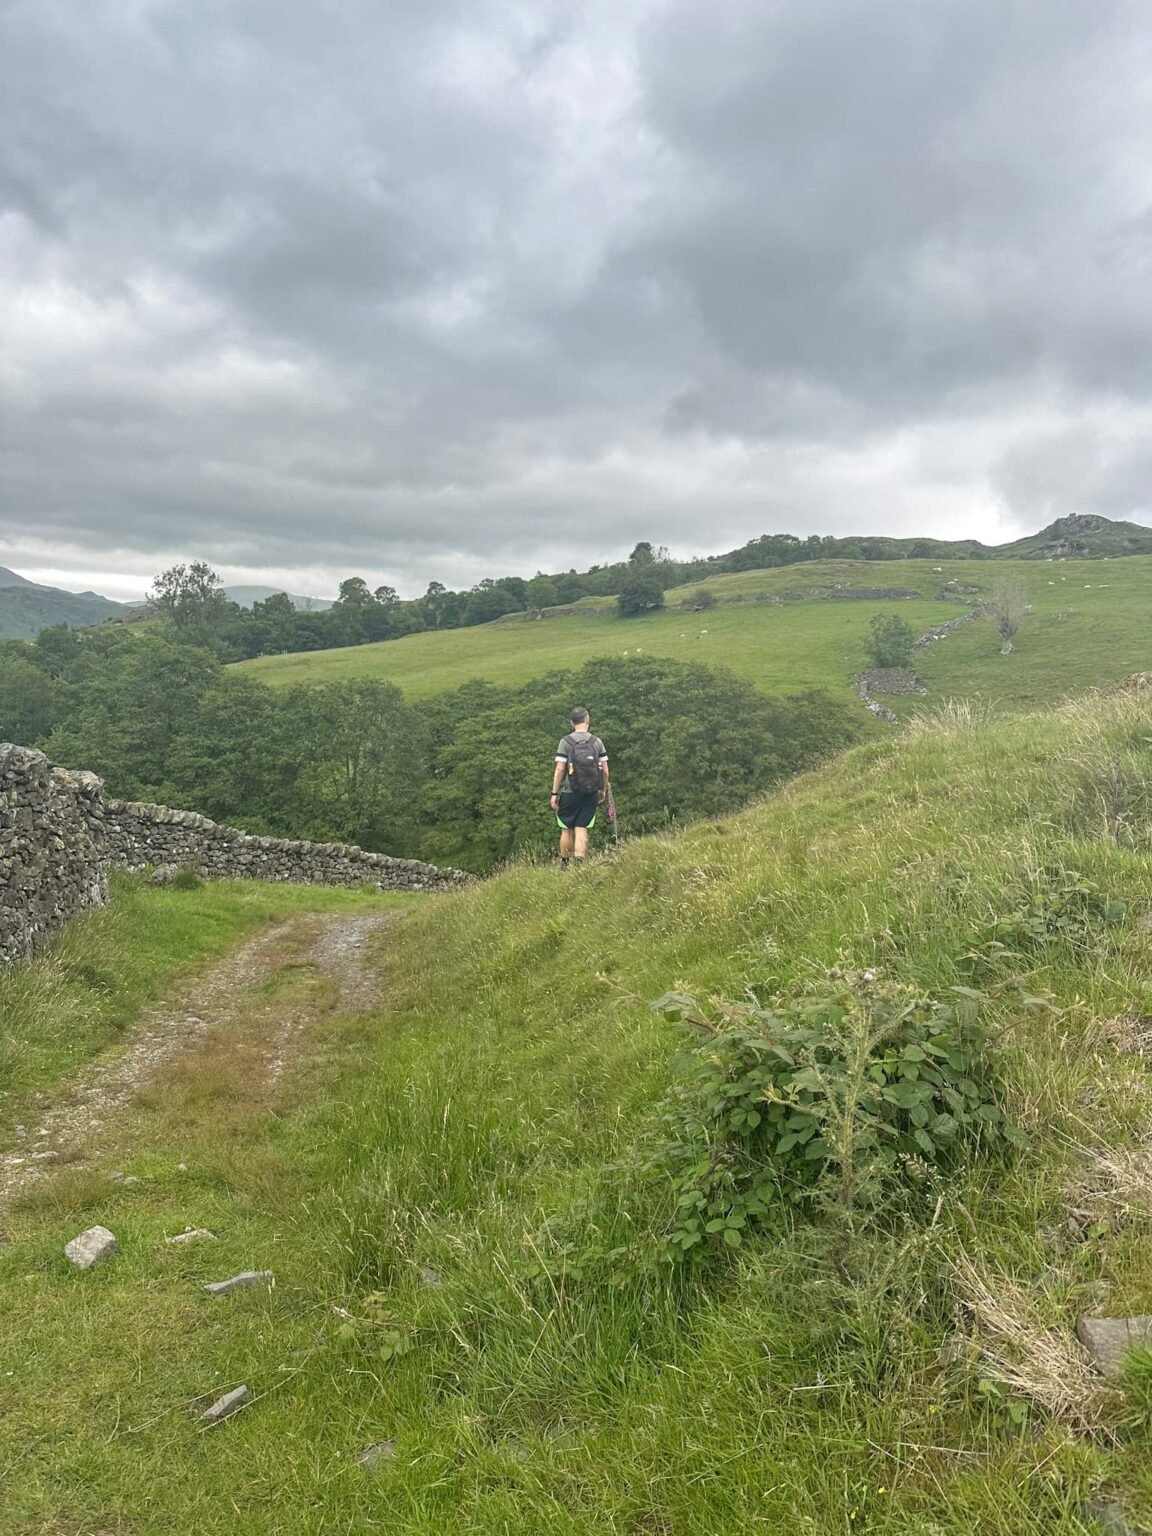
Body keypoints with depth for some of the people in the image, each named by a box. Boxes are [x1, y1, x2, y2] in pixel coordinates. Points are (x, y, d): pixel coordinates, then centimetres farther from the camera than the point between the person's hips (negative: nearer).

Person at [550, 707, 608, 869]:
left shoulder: (565, 742, -5)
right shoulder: (597, 742, 1)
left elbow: (560, 769, -8)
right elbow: (605, 770, 2)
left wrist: (554, 793, -3)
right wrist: (603, 790, 15)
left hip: (569, 793, -1)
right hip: (591, 794, 1)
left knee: (567, 829, 11)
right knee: (581, 830, 3)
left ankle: (564, 866, 20)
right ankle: (579, 865, -5)